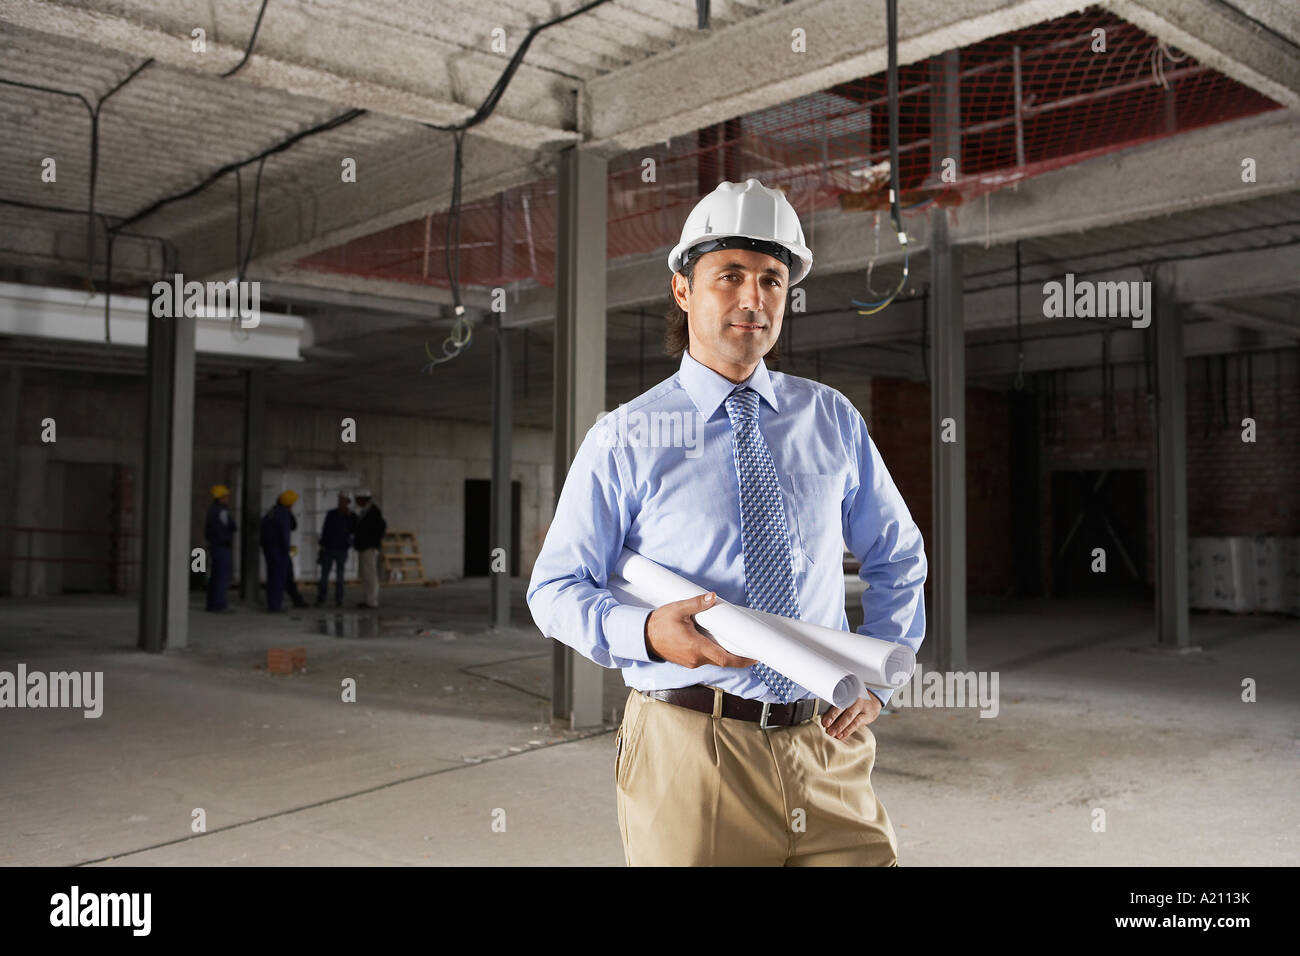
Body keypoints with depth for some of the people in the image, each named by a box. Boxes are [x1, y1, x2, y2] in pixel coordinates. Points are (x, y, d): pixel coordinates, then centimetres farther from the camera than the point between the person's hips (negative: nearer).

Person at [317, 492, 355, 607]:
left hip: (342, 550, -1)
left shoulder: (352, 516, -1)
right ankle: (320, 599, 5)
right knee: (324, 575, -1)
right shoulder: (331, 514, 2)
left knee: (339, 577, 0)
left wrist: (350, 516, -19)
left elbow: (353, 530, -13)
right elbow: (325, 530, 4)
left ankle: (338, 601, 5)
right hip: (328, 549, 1)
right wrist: (322, 545, -1)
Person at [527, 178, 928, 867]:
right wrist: (647, 631, -20)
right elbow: (555, 588, -1)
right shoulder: (625, 438, -2)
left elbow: (899, 559, 19)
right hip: (688, 751, -3)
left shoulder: (833, 419, 8)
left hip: (828, 747, 3)